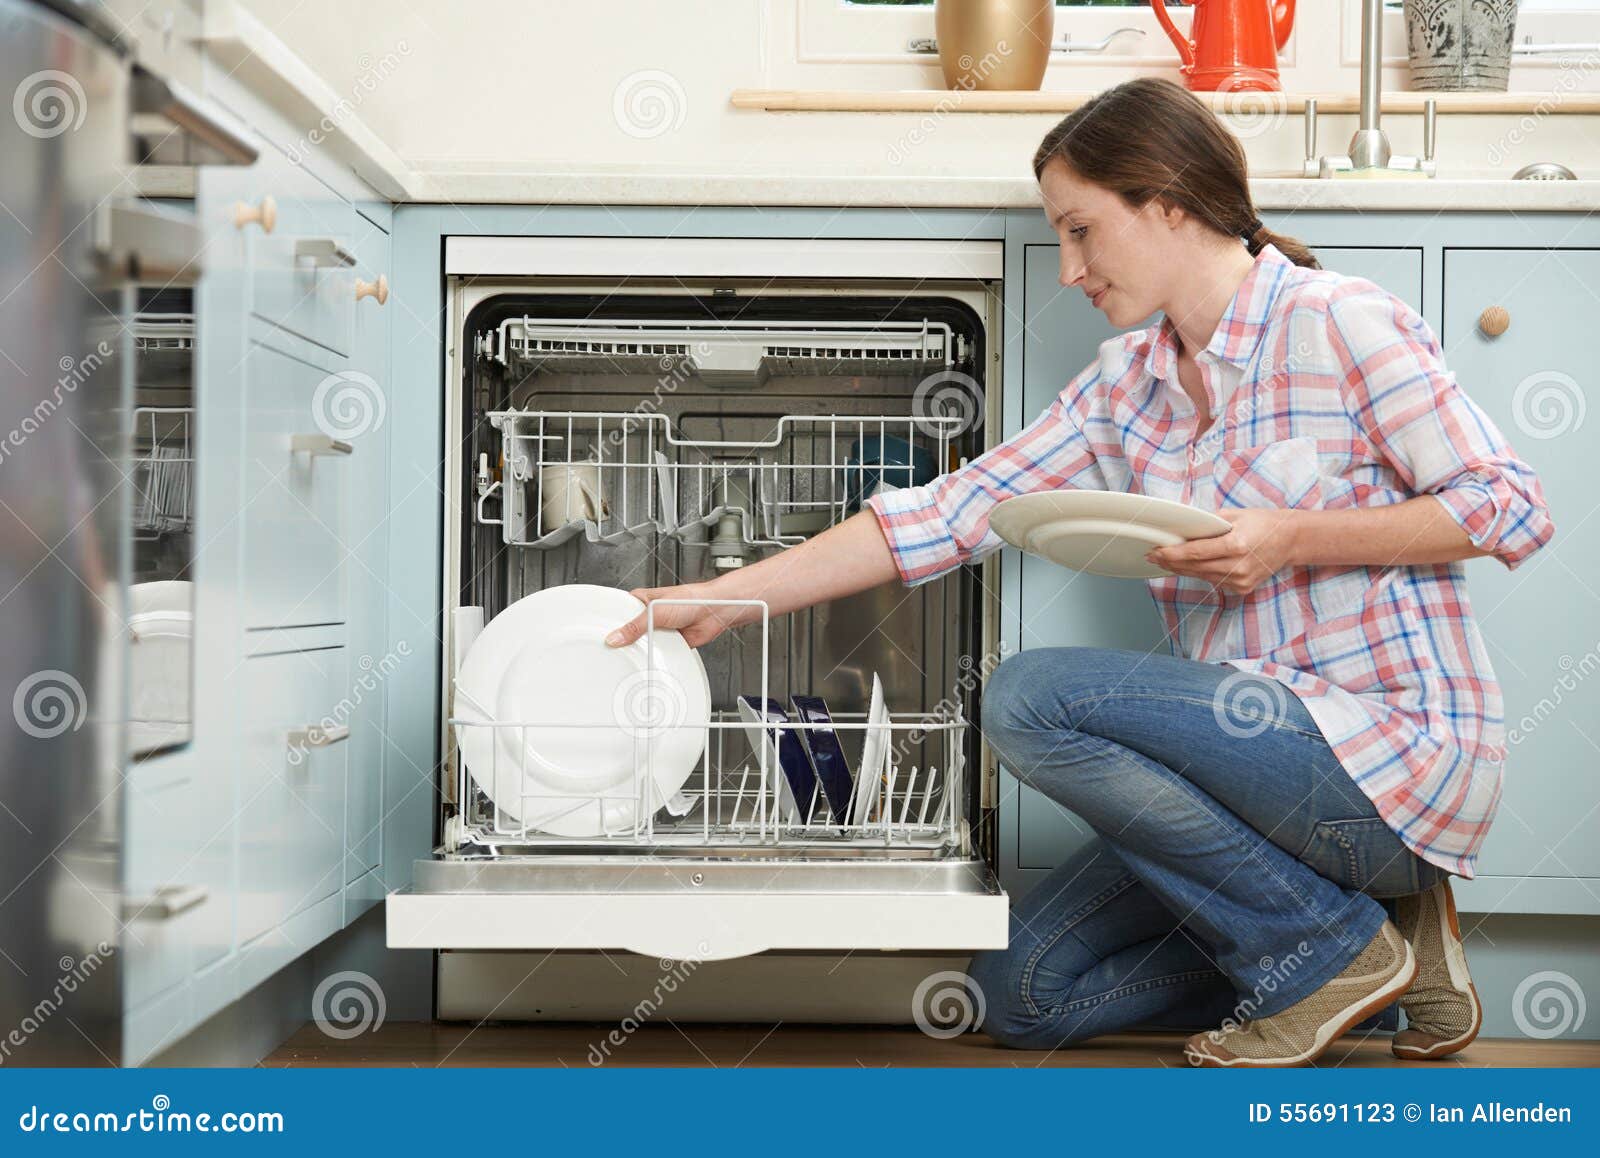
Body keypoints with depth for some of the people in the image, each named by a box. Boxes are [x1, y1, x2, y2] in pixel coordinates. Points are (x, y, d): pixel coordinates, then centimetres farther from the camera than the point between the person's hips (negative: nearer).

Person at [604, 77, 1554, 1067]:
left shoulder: (1335, 320, -9)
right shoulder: (1125, 387, 10)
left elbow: (1511, 508, -10)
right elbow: (956, 511, 4)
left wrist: (1291, 537, -20)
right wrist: (722, 599, -1)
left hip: (1398, 744, -7)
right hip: (1261, 748, 8)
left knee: (1032, 696, -23)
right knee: (1025, 993, 5)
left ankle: (1328, 946, -6)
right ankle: (1381, 924, 12)